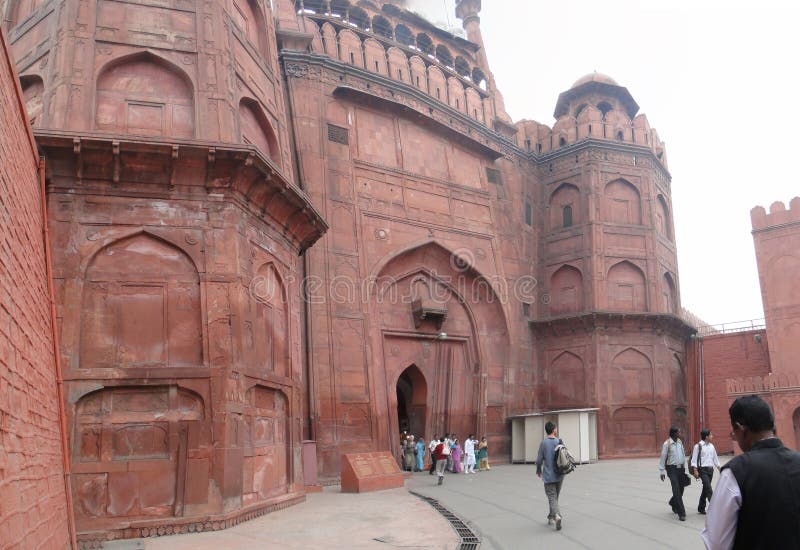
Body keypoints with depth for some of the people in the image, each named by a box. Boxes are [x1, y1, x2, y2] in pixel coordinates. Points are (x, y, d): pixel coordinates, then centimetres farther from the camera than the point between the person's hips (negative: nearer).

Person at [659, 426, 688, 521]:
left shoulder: (680, 442, 8)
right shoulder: (667, 444, -10)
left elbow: (683, 455, 16)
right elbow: (663, 458, -6)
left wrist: (684, 468, 16)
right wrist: (662, 472, -5)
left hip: (680, 468, 6)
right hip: (672, 469, -6)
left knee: (681, 490, 12)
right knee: (676, 490, -10)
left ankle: (673, 503, 40)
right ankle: (681, 513, -8)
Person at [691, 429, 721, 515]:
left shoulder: (711, 446, 11)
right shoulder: (698, 446, -9)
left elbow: (715, 458, 19)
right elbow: (694, 459, -9)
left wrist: (719, 468, 13)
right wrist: (695, 470, -14)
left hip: (710, 469, 7)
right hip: (703, 469, -7)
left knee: (705, 489, 13)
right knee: (708, 489, -13)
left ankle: (701, 508, 24)